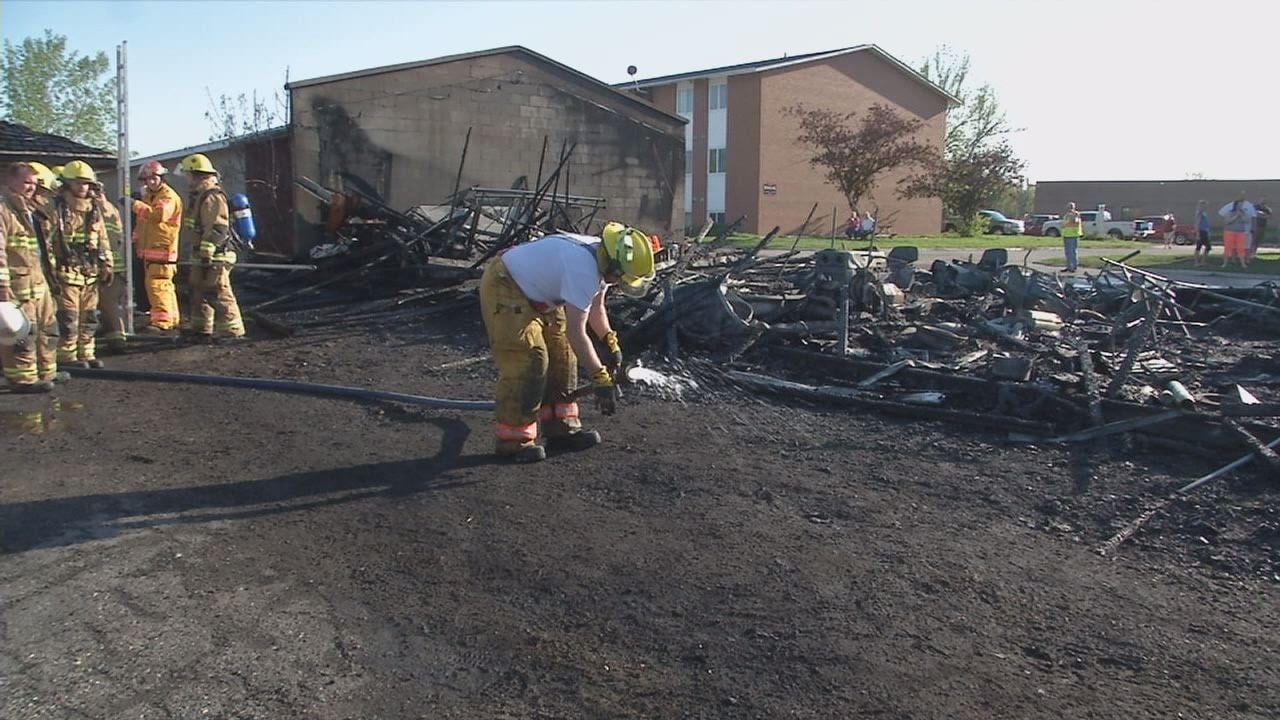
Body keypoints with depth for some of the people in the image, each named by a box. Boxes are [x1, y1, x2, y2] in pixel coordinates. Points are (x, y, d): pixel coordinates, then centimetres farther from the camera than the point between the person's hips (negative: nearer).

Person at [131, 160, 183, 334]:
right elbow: (142, 222, 31)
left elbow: (159, 214, -28)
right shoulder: (148, 195, 21)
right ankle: (172, 320, 21)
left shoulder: (169, 196, -8)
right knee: (165, 286, 14)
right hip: (149, 249, 9)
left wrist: (135, 205, -30)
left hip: (162, 249, -9)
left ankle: (162, 323, -21)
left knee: (158, 285, -17)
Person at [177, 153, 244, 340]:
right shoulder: (200, 195, 19)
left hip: (215, 259, -11)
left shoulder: (212, 196, -16)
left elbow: (217, 228, -23)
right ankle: (200, 329, 27)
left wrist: (206, 254, -25)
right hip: (203, 257, 11)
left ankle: (233, 331, -8)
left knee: (220, 295, -11)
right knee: (199, 292, 18)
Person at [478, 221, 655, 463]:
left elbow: (595, 308, 12)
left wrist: (612, 344, 2)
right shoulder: (584, 269, -33)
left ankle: (561, 428, 14)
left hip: (534, 293, 11)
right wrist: (600, 378, -29)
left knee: (561, 355, 7)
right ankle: (511, 440, -8)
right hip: (503, 287, -10)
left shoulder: (599, 259, -4)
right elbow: (576, 333, -33)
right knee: (527, 360, -16)